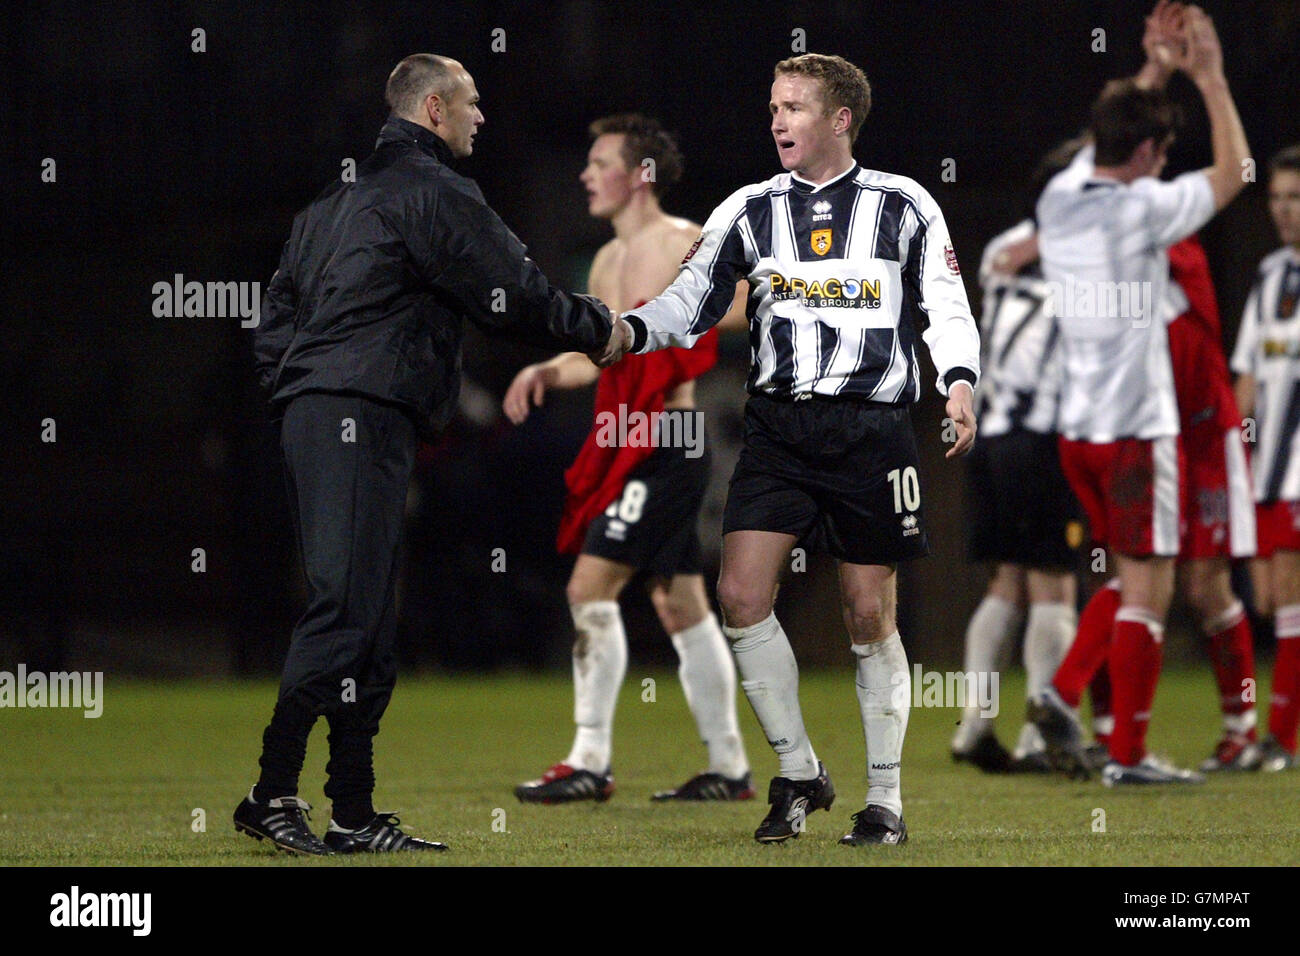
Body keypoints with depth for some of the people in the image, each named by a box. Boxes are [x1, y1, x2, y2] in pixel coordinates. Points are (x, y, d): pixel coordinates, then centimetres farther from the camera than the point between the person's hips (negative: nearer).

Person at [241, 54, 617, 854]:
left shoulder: (342, 198, 24)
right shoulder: (434, 193, -5)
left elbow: (277, 312, 25)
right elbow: (516, 298, -5)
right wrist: (605, 328, 9)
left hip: (314, 415, 10)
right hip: (362, 418, -10)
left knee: (367, 617, 10)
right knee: (347, 608, -14)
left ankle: (355, 814, 8)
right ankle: (273, 794, -19)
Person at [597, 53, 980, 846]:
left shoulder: (904, 206, 3)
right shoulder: (752, 210, 8)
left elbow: (947, 309, 5)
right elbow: (692, 300, 10)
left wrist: (960, 384, -12)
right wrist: (629, 331, -9)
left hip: (873, 426, -2)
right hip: (780, 424, 2)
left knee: (870, 615, 1)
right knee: (741, 595, -11)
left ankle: (886, 799, 14)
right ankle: (800, 773, 5)